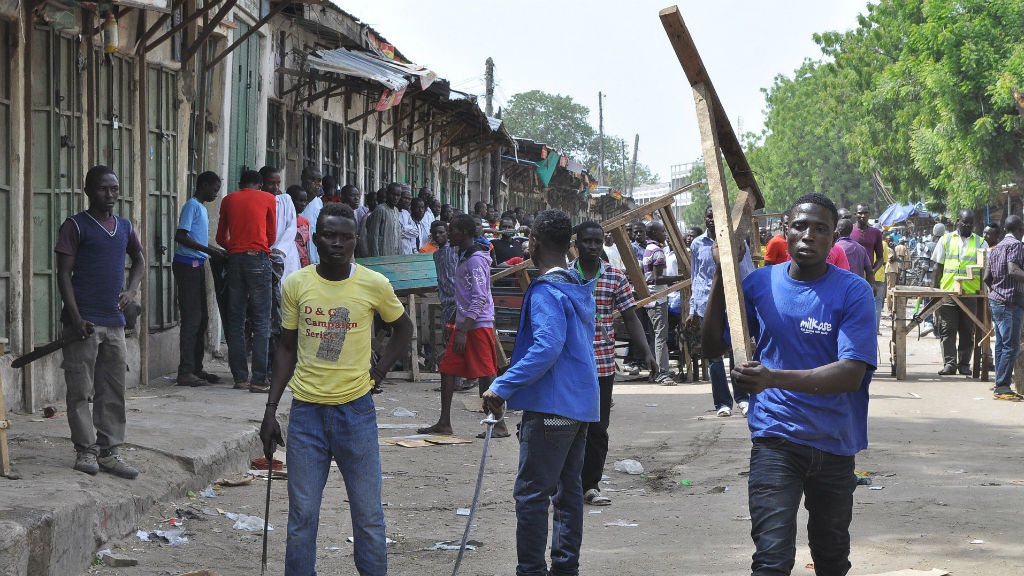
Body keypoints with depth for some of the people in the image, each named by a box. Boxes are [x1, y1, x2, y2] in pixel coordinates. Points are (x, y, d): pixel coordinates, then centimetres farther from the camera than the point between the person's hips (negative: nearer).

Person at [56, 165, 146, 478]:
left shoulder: (124, 227, 14)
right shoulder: (76, 226, -4)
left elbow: (139, 260, 30)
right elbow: (64, 273, -7)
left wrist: (132, 289, 10)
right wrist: (75, 318, -15)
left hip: (114, 321, 6)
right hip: (84, 322, -6)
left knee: (113, 390, 7)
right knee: (81, 390, -2)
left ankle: (109, 452, 13)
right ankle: (86, 450, 6)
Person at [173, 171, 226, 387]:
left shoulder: (202, 208, 20)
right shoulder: (192, 206, -10)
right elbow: (181, 236, -21)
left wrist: (219, 253, 19)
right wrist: (210, 251, -21)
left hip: (197, 266, 10)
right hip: (187, 265, -10)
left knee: (201, 319, 11)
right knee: (191, 319, -11)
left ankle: (196, 369, 16)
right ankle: (186, 372, -10)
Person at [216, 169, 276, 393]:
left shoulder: (228, 200, 14)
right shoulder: (268, 199, 7)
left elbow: (221, 237, 18)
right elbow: (272, 236, 12)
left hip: (235, 258, 3)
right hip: (259, 258, -3)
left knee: (236, 321, 7)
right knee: (261, 321, -4)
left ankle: (240, 377, 5)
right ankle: (259, 380, -10)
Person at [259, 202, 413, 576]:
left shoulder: (374, 285, -3)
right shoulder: (296, 285, 0)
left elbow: (404, 328, 14)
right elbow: (287, 349, 9)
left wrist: (379, 370, 1)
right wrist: (270, 411, 6)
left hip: (356, 408, -1)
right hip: (306, 410, 1)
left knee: (368, 513, 4)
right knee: (302, 514, 4)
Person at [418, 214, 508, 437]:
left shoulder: (476, 259, -15)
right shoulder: (463, 257, 15)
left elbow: (479, 299, -20)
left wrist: (463, 331, -21)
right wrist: (458, 326, 22)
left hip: (479, 325, -10)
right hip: (463, 324, 10)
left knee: (486, 374, -7)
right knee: (447, 369, 8)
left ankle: (499, 425, -1)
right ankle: (444, 423, 12)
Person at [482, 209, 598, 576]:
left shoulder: (546, 291, -15)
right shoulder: (581, 289, 13)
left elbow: (546, 348, -26)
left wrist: (502, 387, -24)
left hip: (552, 405, -9)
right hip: (582, 404, 9)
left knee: (531, 493, -6)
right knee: (568, 488, 14)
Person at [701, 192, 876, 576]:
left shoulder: (853, 292, -9)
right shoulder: (760, 283, -1)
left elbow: (852, 373, -20)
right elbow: (714, 344, 6)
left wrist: (774, 378, -32)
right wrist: (721, 276, -6)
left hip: (835, 443, 0)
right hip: (775, 440, 0)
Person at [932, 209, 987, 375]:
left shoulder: (980, 243, 11)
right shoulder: (946, 239, 11)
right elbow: (938, 266, 12)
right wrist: (935, 290, 6)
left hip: (971, 293, 0)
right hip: (948, 291, 0)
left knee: (967, 330, 4)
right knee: (947, 329, -4)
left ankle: (964, 363, 10)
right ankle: (949, 363, -2)